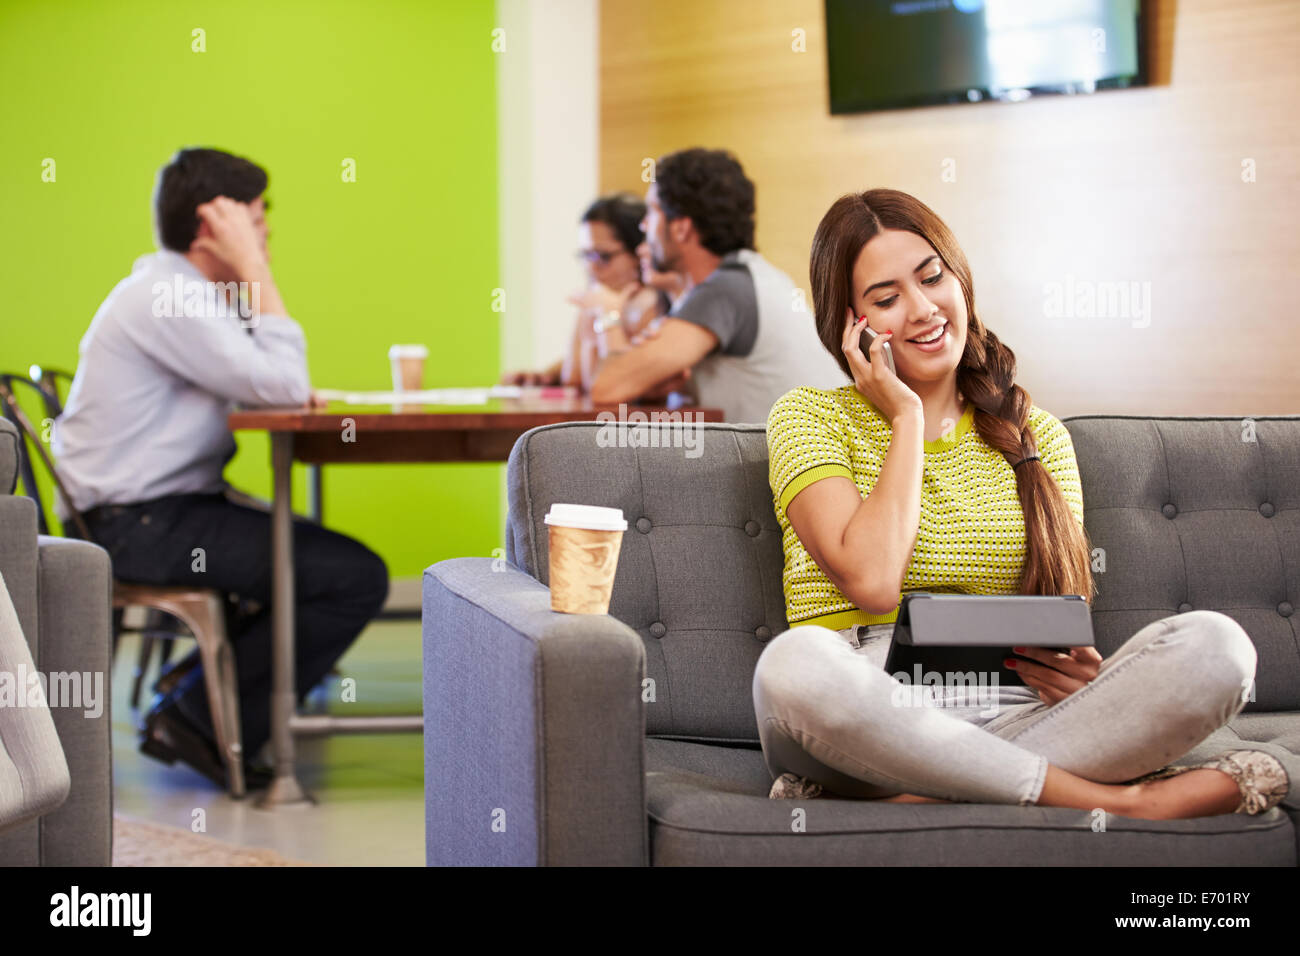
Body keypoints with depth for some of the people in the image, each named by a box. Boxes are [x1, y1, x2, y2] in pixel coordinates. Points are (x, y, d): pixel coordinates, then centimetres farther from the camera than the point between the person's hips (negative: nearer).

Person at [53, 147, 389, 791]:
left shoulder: (178, 291, 16)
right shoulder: (169, 299, -17)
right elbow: (281, 385, -22)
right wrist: (255, 271, -16)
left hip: (173, 508, 11)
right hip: (143, 525, -11)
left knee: (325, 561, 20)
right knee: (358, 580, -15)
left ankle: (195, 688, 15)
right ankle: (199, 721, -6)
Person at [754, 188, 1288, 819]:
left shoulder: (1036, 435, 19)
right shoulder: (808, 417, 8)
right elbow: (870, 581, -9)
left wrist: (1081, 673, -9)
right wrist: (906, 418, -1)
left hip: (1009, 714, 3)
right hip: (869, 713, -3)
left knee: (1215, 646, -22)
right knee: (797, 665, -40)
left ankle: (899, 799, -31)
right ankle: (1123, 802, -30)